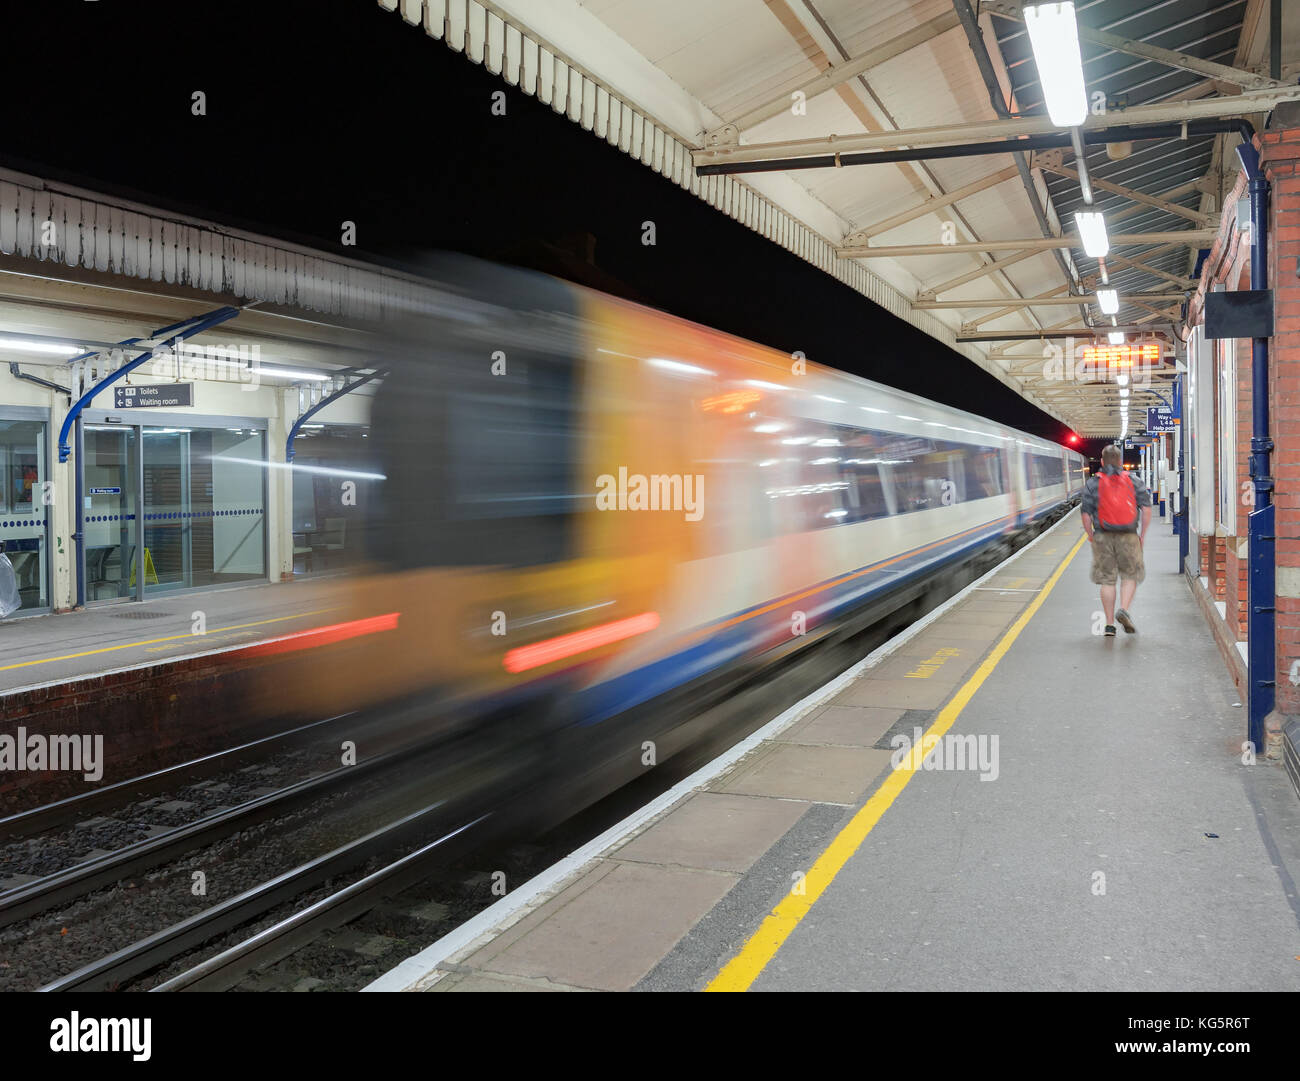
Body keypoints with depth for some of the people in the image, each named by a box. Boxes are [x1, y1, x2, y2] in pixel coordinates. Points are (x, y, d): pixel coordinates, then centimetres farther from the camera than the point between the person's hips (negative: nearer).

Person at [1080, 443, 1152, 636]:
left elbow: (1086, 514, -3)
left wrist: (1091, 536, 10)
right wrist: (1143, 534, 6)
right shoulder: (1135, 481, 4)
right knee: (1130, 576, 12)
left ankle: (1109, 624, 6)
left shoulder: (1092, 484, 1)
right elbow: (1146, 508, -2)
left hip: (1103, 537, 0)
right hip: (1128, 537, 0)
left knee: (1107, 580, 5)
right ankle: (1124, 610, -11)